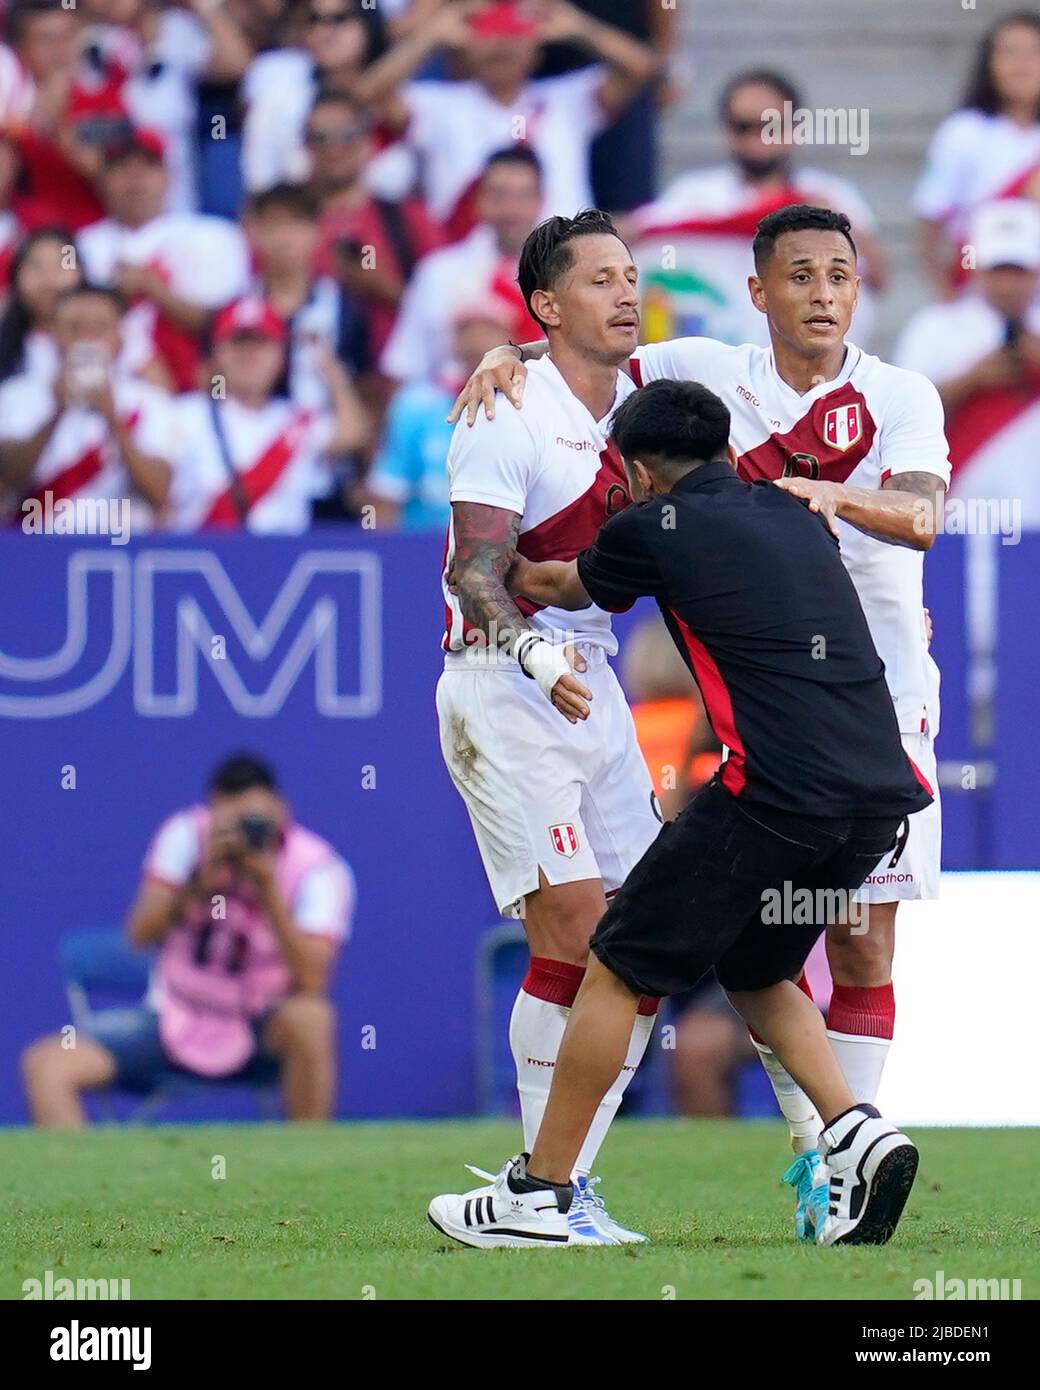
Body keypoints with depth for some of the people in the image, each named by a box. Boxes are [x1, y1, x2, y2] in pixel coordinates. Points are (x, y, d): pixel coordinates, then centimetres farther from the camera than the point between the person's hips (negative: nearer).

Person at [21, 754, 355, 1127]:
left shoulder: (317, 868, -14)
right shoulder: (186, 836, -7)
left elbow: (309, 983, -25)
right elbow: (140, 935, -15)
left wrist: (269, 890, -33)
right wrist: (201, 879, -30)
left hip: (263, 1038, -2)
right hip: (173, 1024, 2)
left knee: (309, 1018, -37)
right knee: (46, 1063, -19)